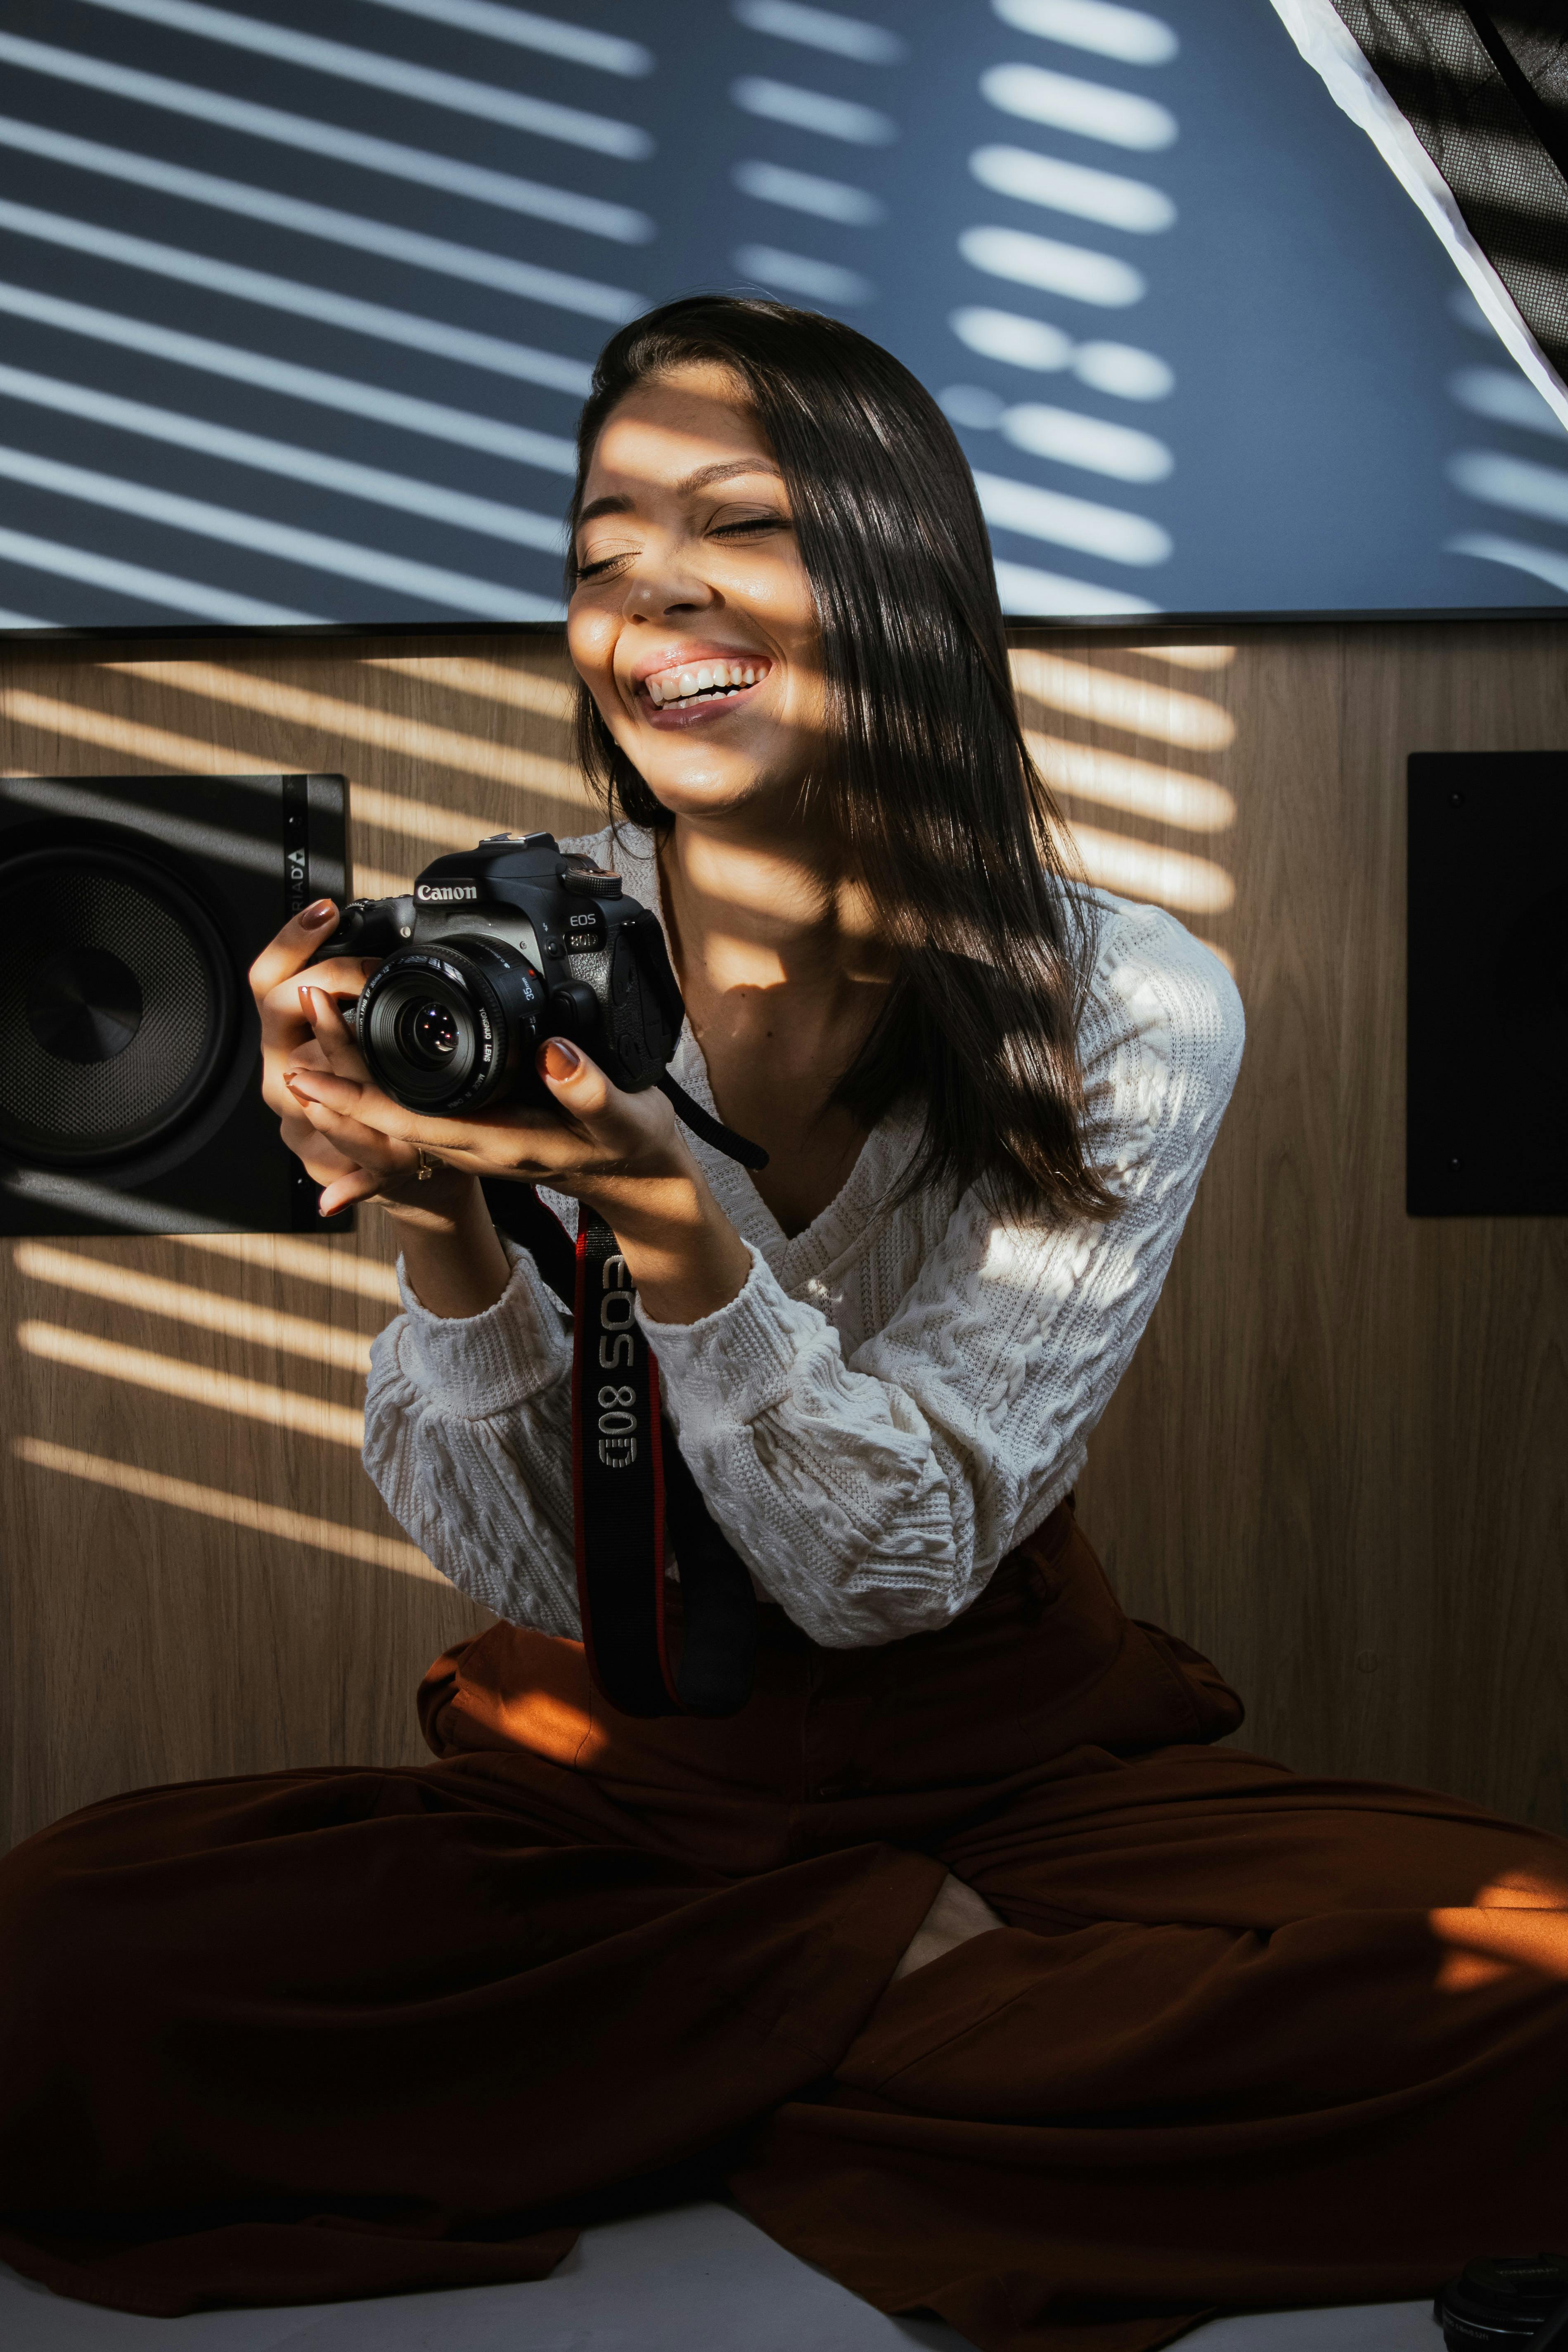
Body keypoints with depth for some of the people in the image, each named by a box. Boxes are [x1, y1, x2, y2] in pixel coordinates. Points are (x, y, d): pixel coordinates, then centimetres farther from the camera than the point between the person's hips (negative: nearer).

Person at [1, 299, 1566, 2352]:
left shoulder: (1136, 1009, -10)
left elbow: (891, 1567, -14)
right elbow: (524, 1569, -8)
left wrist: (662, 1214, -30)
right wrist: (438, 1227, -26)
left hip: (1012, 1765, 0)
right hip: (605, 1778, 1)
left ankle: (645, 2082, -10)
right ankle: (940, 1982, -9)